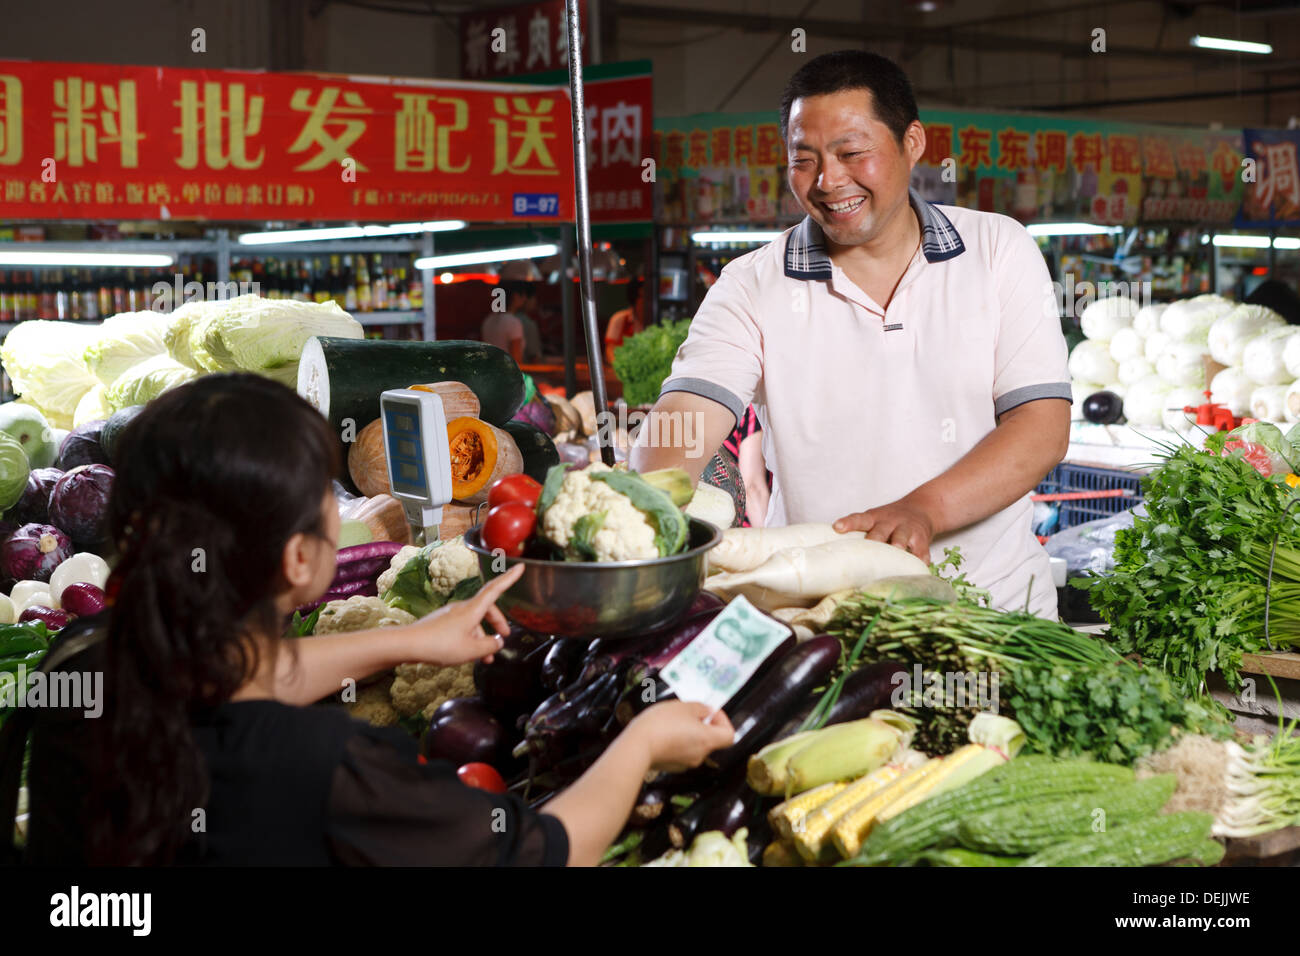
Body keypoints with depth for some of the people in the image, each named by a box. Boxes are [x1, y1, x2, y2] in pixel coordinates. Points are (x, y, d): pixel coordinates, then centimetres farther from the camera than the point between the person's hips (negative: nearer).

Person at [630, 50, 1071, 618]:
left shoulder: (999, 251, 6)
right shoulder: (752, 287, 3)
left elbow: (1043, 426, -2)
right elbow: (685, 421, -10)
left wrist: (924, 510, -19)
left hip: (994, 601, 1)